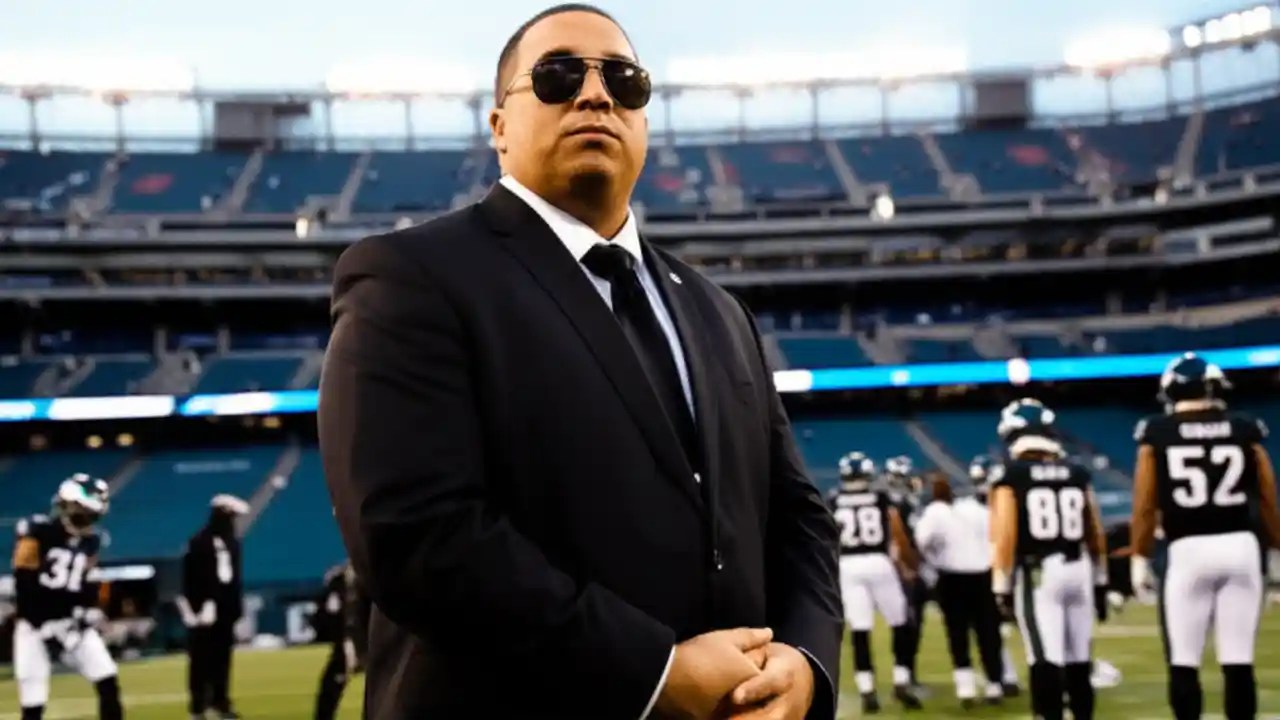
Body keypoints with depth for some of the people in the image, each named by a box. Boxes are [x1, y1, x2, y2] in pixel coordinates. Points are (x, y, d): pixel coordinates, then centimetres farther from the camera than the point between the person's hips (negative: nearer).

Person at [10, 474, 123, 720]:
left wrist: (90, 612, -4)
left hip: (72, 623, 5)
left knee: (108, 683, -3)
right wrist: (45, 627, -17)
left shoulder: (91, 542, 8)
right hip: (35, 625, -5)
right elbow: (24, 585, -14)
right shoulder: (38, 532, -12)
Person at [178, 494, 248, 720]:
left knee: (222, 656, 11)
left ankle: (220, 700, 19)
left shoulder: (232, 542, 12)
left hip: (226, 608, 7)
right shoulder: (199, 542, -12)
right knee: (201, 659, -3)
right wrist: (195, 607, -18)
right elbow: (190, 579, -14)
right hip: (205, 609, -7)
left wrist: (238, 605, 15)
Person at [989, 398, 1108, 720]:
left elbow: (1005, 536, -10)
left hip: (1037, 574, -5)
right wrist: (1100, 582, 20)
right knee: (1078, 660, 14)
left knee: (1046, 661, -8)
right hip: (1078, 569, 5)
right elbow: (1096, 534, 12)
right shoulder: (1077, 473, 8)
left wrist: (1002, 586, -4)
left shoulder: (1009, 476, -5)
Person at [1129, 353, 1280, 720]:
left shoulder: (1156, 434, 1)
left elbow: (1145, 505, 0)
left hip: (1188, 551, -2)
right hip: (1240, 546, 2)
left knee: (1183, 662, 4)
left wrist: (1139, 559, 8)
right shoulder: (1245, 430, 6)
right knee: (1239, 661, 5)